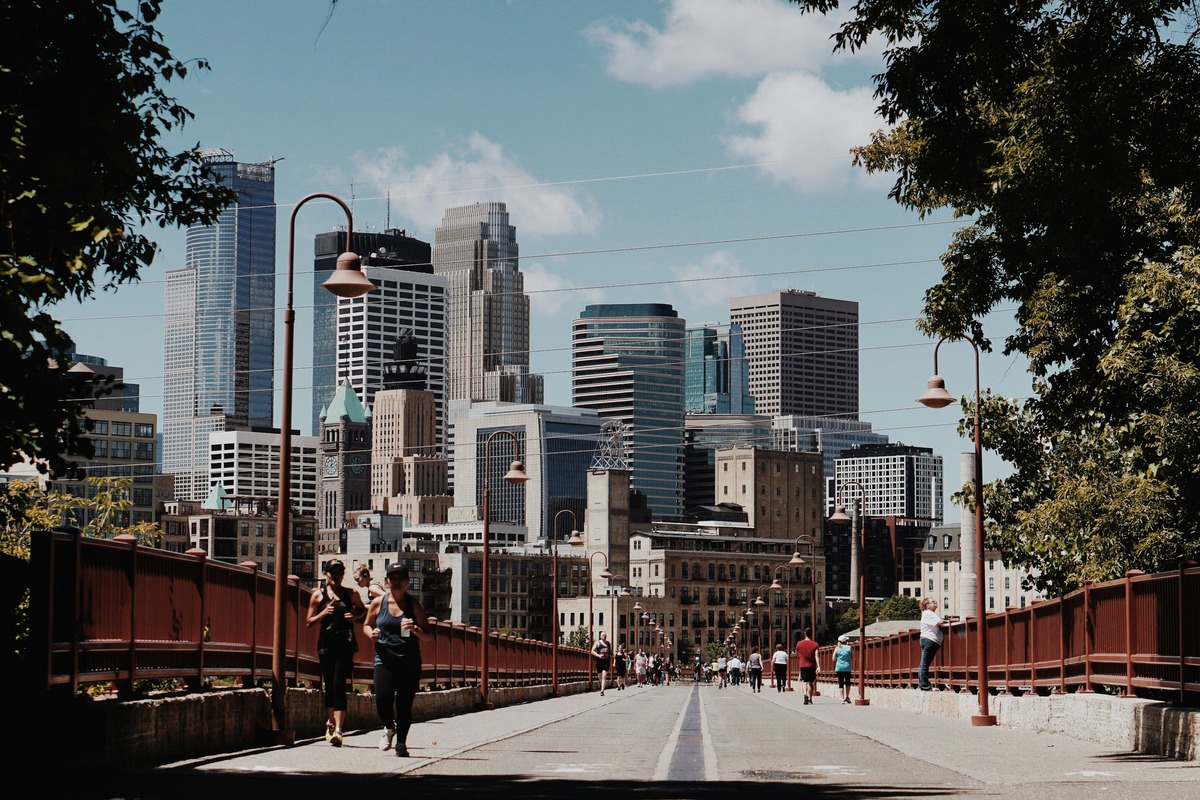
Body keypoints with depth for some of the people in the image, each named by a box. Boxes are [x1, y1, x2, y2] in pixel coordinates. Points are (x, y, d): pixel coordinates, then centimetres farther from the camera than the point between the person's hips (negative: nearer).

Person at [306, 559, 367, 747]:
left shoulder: (351, 594, 6)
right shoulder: (318, 595, 5)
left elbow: (363, 610, 23)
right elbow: (310, 622, 6)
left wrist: (355, 616, 1)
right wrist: (324, 613, -12)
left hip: (345, 645, -2)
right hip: (326, 645, 2)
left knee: (339, 686, -13)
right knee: (328, 687, 10)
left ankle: (338, 730, -19)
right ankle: (330, 723, 30)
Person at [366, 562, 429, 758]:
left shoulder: (414, 604, 4)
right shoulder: (378, 602, 7)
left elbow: (428, 634, 5)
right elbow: (367, 624, 19)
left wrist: (415, 629, -16)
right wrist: (371, 633, -4)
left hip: (409, 661, 0)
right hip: (384, 659, 0)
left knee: (404, 703, -1)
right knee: (382, 698, -14)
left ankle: (401, 741, 16)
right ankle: (389, 728, 17)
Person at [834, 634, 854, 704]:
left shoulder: (837, 649, 1)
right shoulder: (849, 648, -1)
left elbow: (834, 659, 0)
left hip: (839, 668, 0)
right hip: (847, 668, 0)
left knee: (841, 683, 3)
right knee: (847, 683, 17)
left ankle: (842, 699, -1)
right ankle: (847, 696, 10)